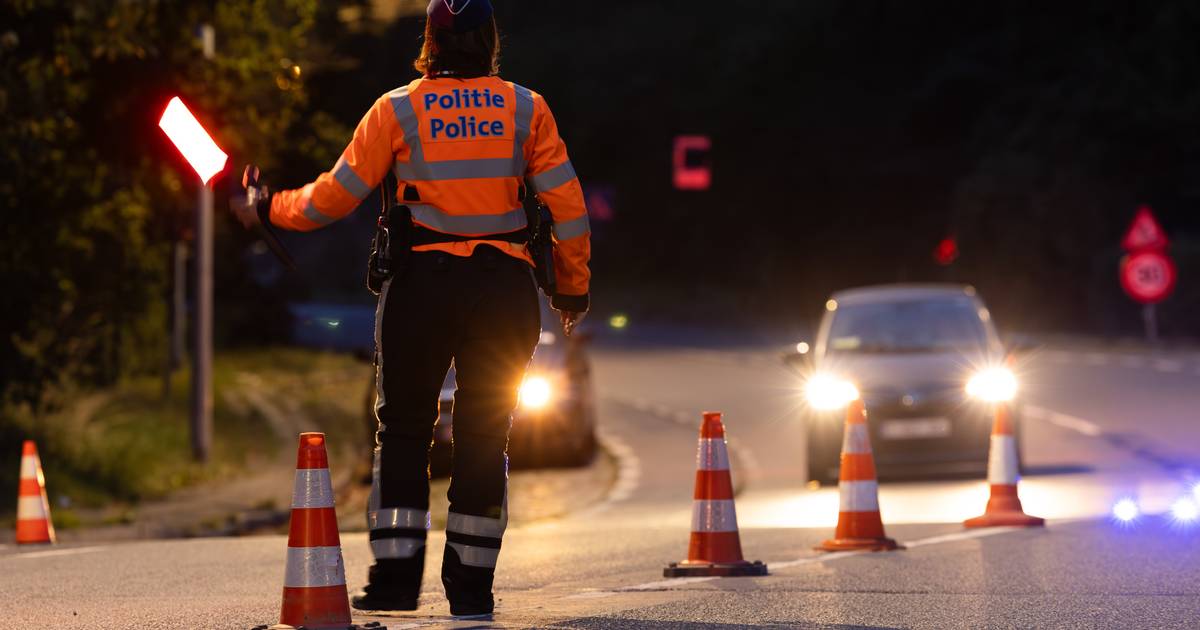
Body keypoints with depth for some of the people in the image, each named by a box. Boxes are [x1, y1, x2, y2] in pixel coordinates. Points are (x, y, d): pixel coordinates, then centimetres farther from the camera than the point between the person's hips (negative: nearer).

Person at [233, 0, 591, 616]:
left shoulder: (398, 110, -2)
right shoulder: (527, 109, 1)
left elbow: (334, 196, -1)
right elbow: (567, 204, 0)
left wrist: (269, 209, 17)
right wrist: (573, 287, 12)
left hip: (422, 287, -1)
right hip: (505, 285, 1)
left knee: (402, 431, 11)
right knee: (484, 437, 9)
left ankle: (395, 576, 6)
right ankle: (471, 584, 7)